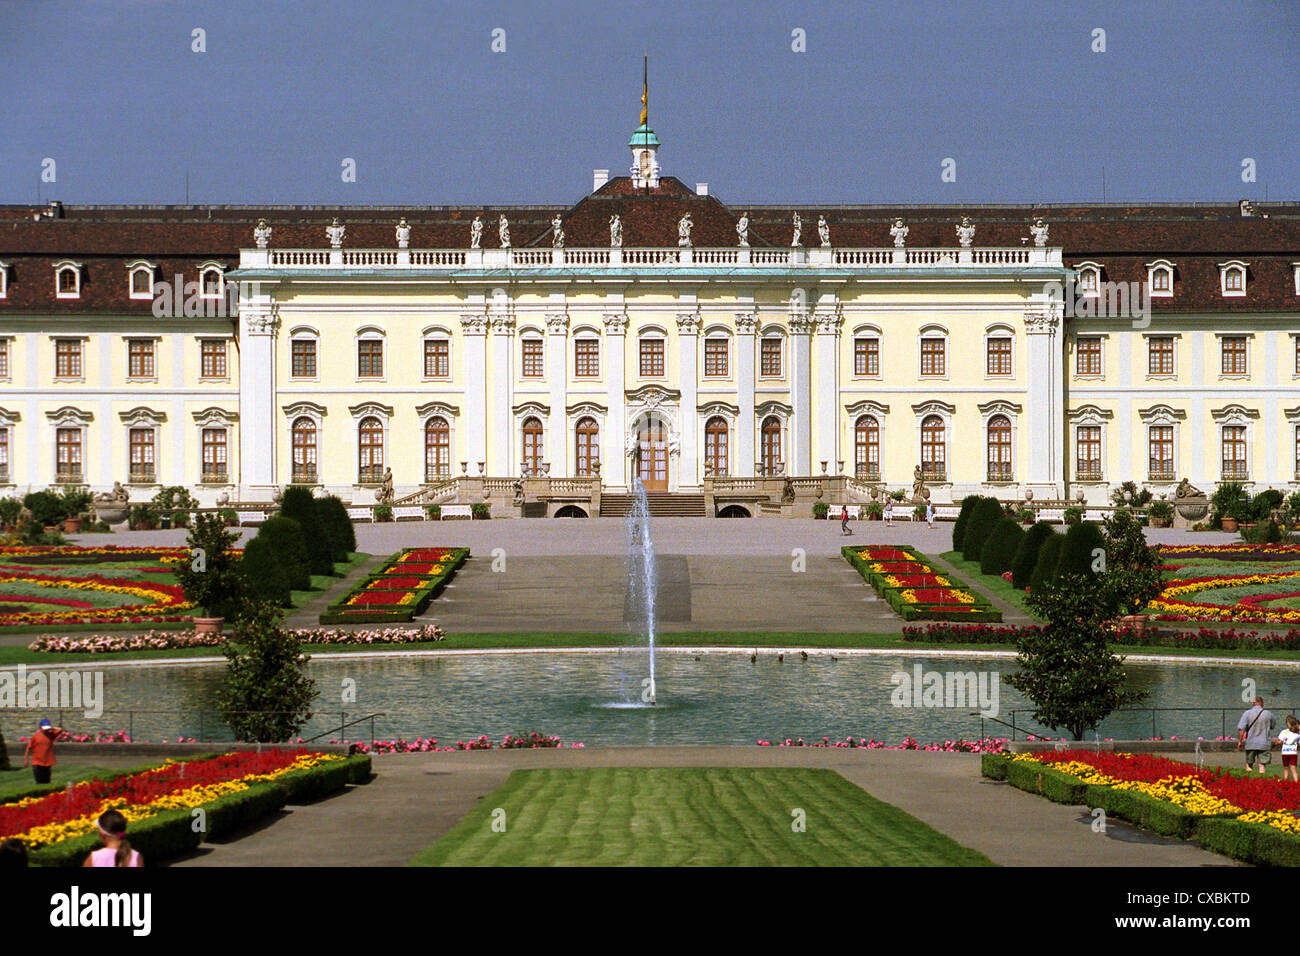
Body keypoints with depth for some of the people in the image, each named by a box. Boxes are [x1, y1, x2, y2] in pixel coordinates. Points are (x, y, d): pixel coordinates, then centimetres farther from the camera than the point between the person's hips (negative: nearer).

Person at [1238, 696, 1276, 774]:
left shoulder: (1247, 713, -6)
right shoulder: (1268, 714, -2)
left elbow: (1241, 729, -12)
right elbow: (1272, 726, 15)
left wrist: (1239, 741, -5)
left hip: (1250, 744, 0)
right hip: (1264, 744, 0)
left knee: (1249, 764, 13)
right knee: (1262, 765, 2)